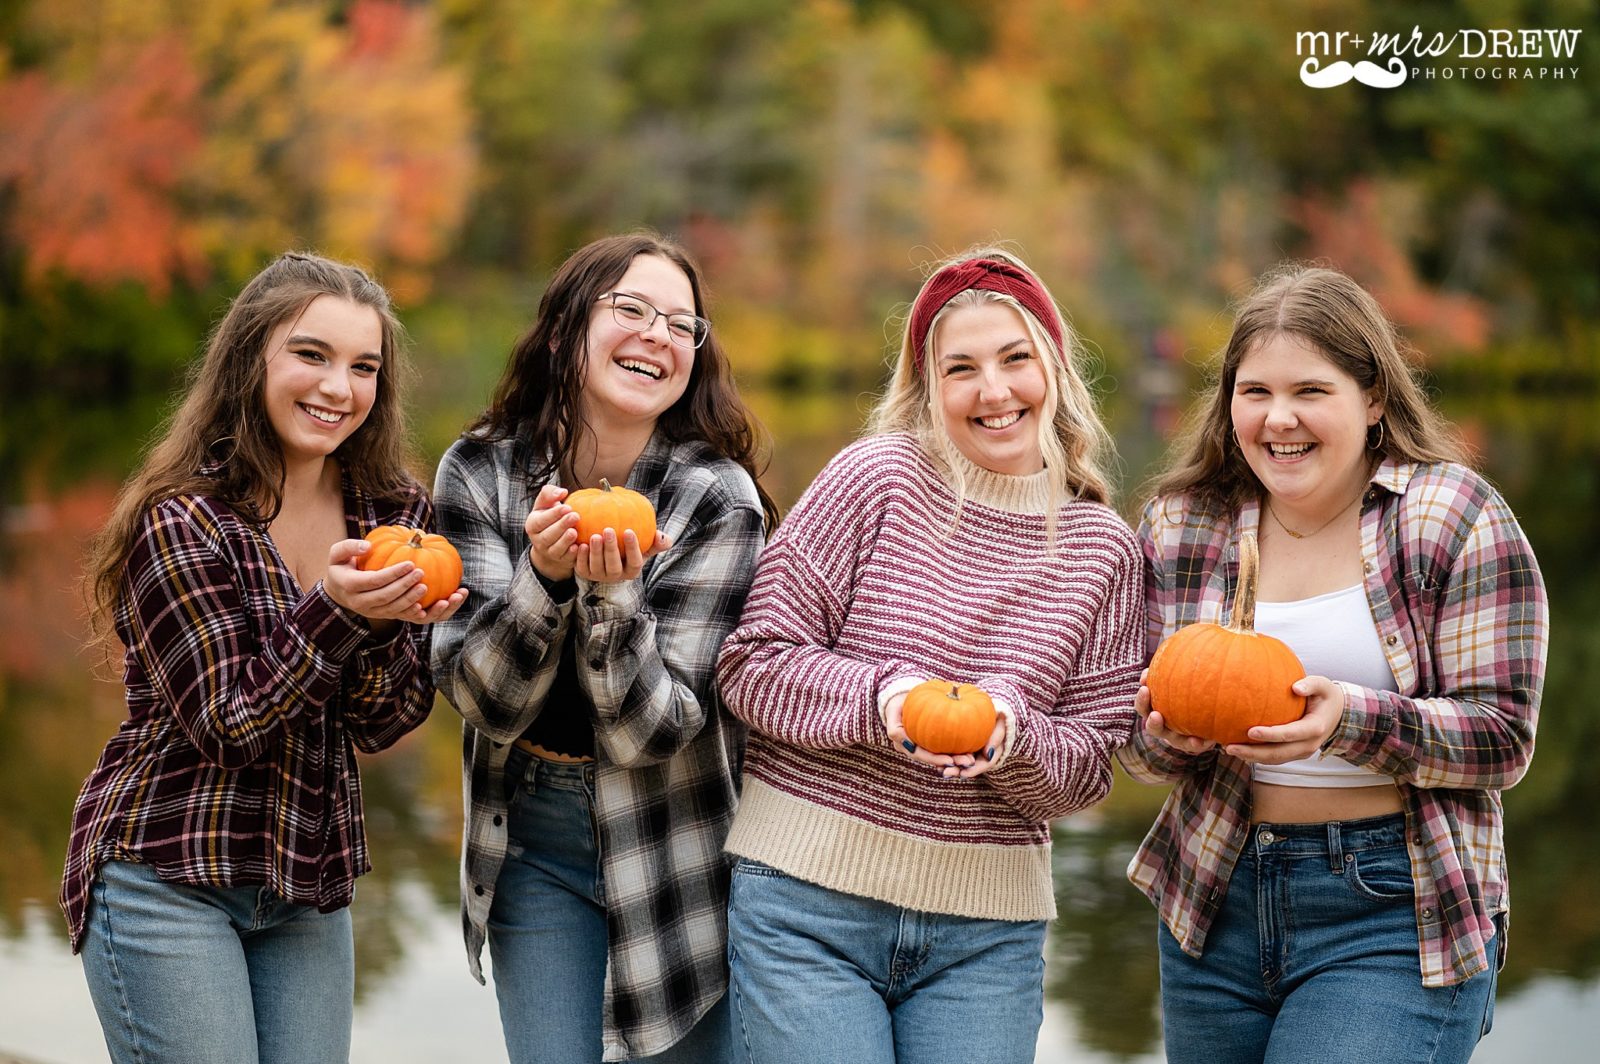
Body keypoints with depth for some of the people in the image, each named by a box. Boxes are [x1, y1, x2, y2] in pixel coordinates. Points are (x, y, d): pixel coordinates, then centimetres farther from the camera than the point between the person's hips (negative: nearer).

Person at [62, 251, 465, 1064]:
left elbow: (378, 726, 0)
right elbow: (227, 729, -15)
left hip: (310, 889, 5)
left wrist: (390, 624, -20)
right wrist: (335, 609, -27)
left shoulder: (393, 515, 3)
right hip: (168, 879, -5)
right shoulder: (181, 520, -13)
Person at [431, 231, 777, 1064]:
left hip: (675, 848, -1)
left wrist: (613, 592, -32)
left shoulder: (718, 499, -14)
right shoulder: (481, 472, -7)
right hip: (532, 844, 1)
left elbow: (649, 732, -16)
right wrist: (543, 576, -29)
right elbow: (485, 701, -13)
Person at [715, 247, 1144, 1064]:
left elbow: (1085, 772, 5)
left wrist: (1012, 732, -15)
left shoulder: (1102, 550, 6)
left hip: (988, 932, 3)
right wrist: (881, 696, -21)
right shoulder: (879, 478, -4)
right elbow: (751, 664, -5)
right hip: (808, 904, -3)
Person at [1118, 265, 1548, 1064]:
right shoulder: (1179, 524, 4)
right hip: (1216, 901, 5)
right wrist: (1166, 736, -16)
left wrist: (1351, 717, -26)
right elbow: (1135, 739, 8)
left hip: (1397, 912, -4)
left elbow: (1503, 737, -10)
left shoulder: (1456, 517, -7)